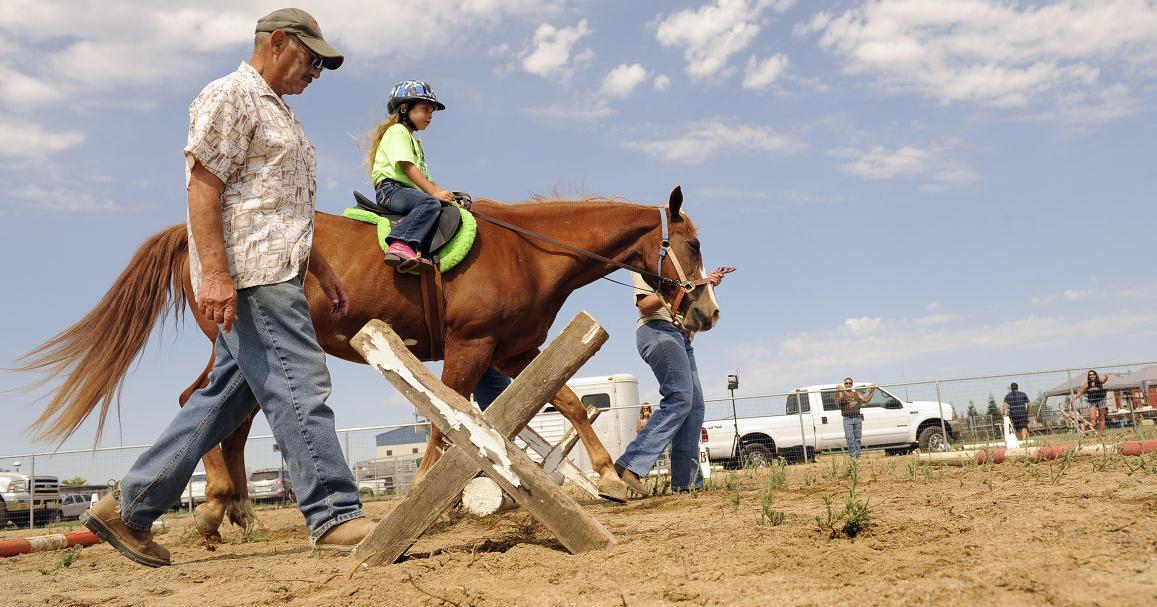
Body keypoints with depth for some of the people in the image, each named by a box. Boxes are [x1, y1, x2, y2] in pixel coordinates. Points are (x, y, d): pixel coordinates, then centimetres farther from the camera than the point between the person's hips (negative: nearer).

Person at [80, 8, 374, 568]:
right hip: (250, 273, -10)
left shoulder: (278, 113, 26)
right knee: (301, 385, -11)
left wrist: (324, 271, 26)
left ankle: (129, 506, 19)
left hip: (272, 276, 10)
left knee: (228, 396, 10)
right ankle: (334, 519, -5)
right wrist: (214, 273, -23)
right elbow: (203, 185, -14)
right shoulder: (231, 96, -4)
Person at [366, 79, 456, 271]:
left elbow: (425, 177, 27)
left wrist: (444, 193, 9)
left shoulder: (414, 141, 32)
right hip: (391, 189, -9)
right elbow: (408, 168, -12)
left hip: (410, 190, 9)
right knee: (431, 203, -33)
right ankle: (400, 245, -48)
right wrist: (435, 192, -18)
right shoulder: (398, 131, 2)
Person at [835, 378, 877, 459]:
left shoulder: (857, 393, 15)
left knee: (858, 438, 4)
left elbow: (866, 400, 8)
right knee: (850, 438, -12)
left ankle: (857, 456, 10)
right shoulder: (842, 394, 2)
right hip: (847, 419, -4)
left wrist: (872, 391, -1)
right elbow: (837, 399, -19)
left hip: (858, 418, 4)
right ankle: (853, 455, -11)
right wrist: (838, 391, -38)